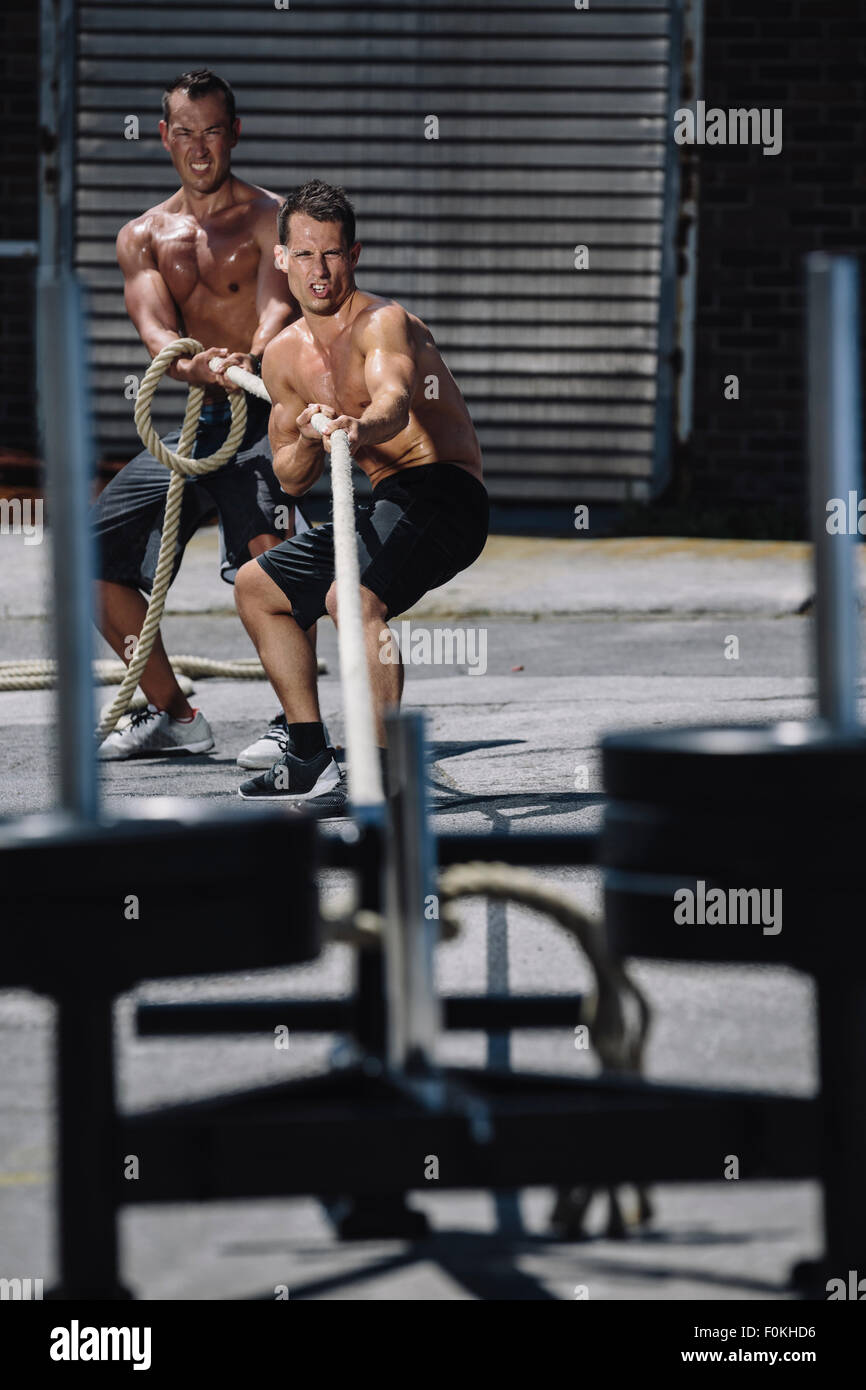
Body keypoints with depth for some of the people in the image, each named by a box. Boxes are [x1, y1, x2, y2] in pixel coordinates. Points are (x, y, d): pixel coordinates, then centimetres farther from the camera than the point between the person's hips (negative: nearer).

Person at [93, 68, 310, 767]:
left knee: (268, 550, -31)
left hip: (264, 413, -6)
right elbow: (155, 328, -5)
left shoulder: (270, 218, -2)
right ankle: (173, 715, 17)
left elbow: (279, 306, -18)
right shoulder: (143, 237, 11)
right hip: (195, 420, 6)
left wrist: (250, 357, -43)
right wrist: (194, 367, -30)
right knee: (94, 558, 4)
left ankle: (296, 719, -22)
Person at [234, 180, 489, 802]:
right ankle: (312, 759, 27)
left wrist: (358, 428, -60)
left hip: (444, 494, -10)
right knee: (257, 587, 22)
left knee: (352, 594, -34)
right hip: (389, 505, 10)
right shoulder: (285, 355, 9)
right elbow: (291, 478, 13)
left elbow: (394, 399, -37)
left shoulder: (383, 321, -15)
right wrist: (309, 443, -10)